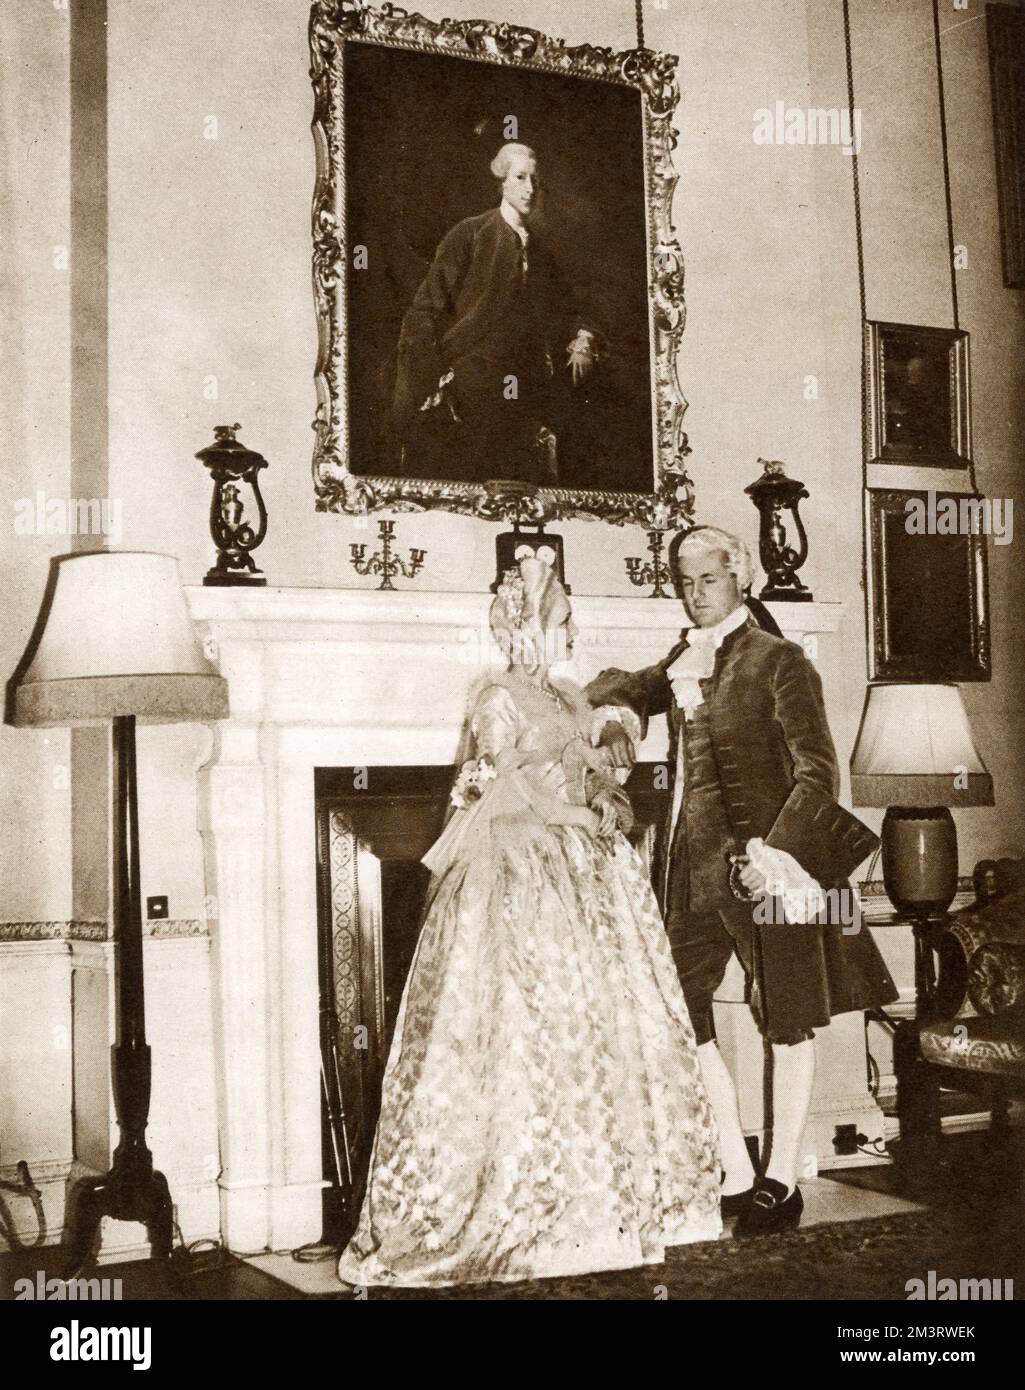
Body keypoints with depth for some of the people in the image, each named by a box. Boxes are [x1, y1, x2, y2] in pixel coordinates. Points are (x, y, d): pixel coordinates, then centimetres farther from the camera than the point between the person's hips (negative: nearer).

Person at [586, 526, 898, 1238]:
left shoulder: (779, 661, -6)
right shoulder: (683, 660, 14)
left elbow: (817, 772, -11)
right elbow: (621, 687, 30)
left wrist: (777, 852, -23)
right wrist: (616, 712, 4)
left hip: (762, 855, -6)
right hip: (696, 859, 6)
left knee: (787, 1022, 5)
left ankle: (781, 1180, 17)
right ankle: (738, 1176, 14)